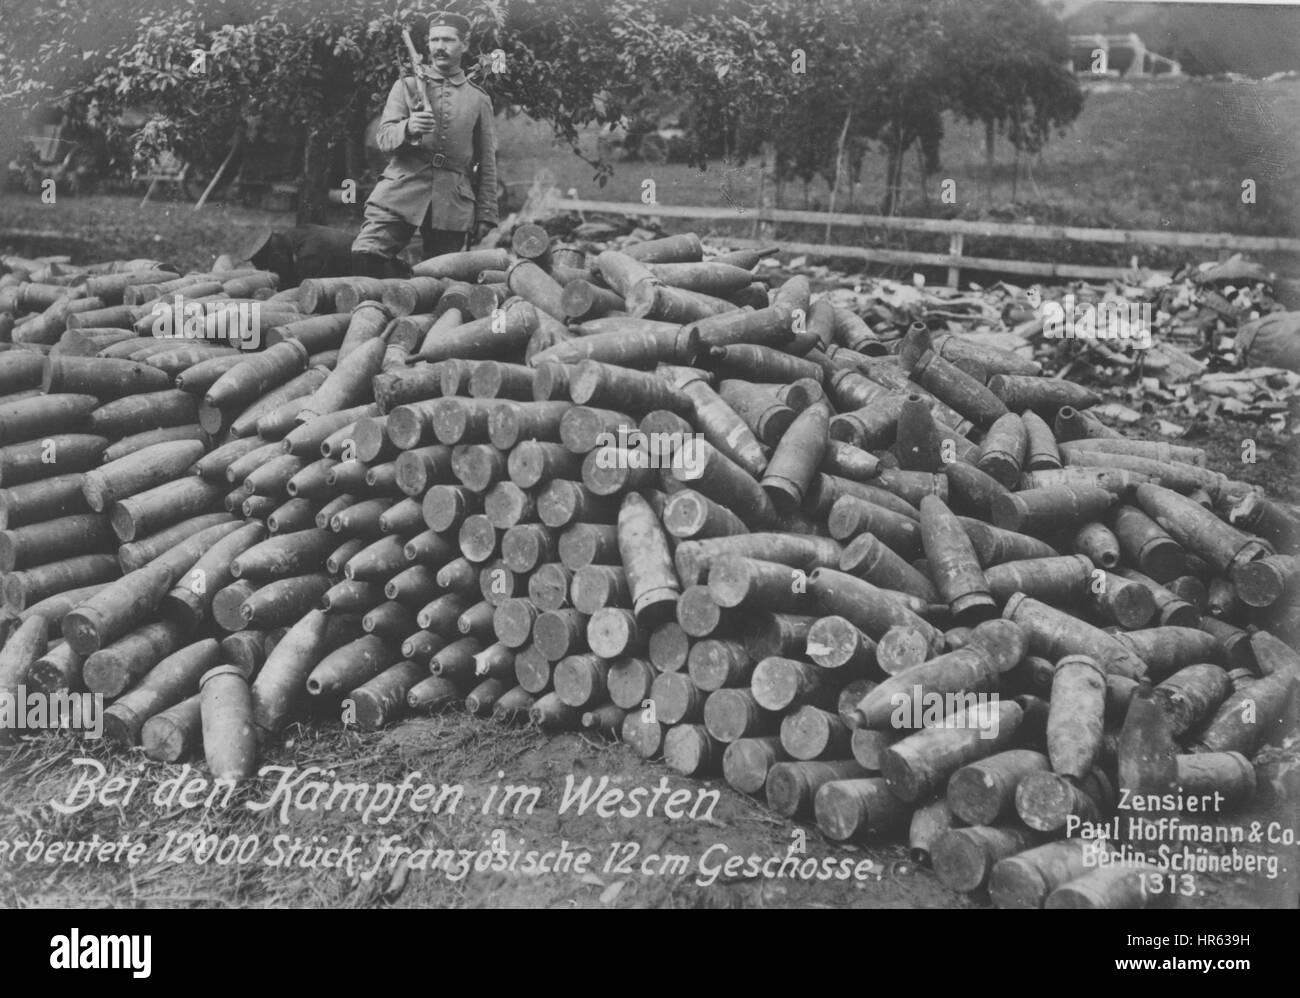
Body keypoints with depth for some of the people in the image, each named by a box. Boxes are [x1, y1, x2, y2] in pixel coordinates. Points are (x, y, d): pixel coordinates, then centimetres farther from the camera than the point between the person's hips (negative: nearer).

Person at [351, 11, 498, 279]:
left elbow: (487, 164, 15)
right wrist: (408, 129, -20)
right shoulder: (406, 86, 13)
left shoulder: (479, 100, 15)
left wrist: (486, 216, 8)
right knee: (365, 254, -21)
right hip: (402, 190, 0)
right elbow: (383, 138, 3)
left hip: (453, 204, 1)